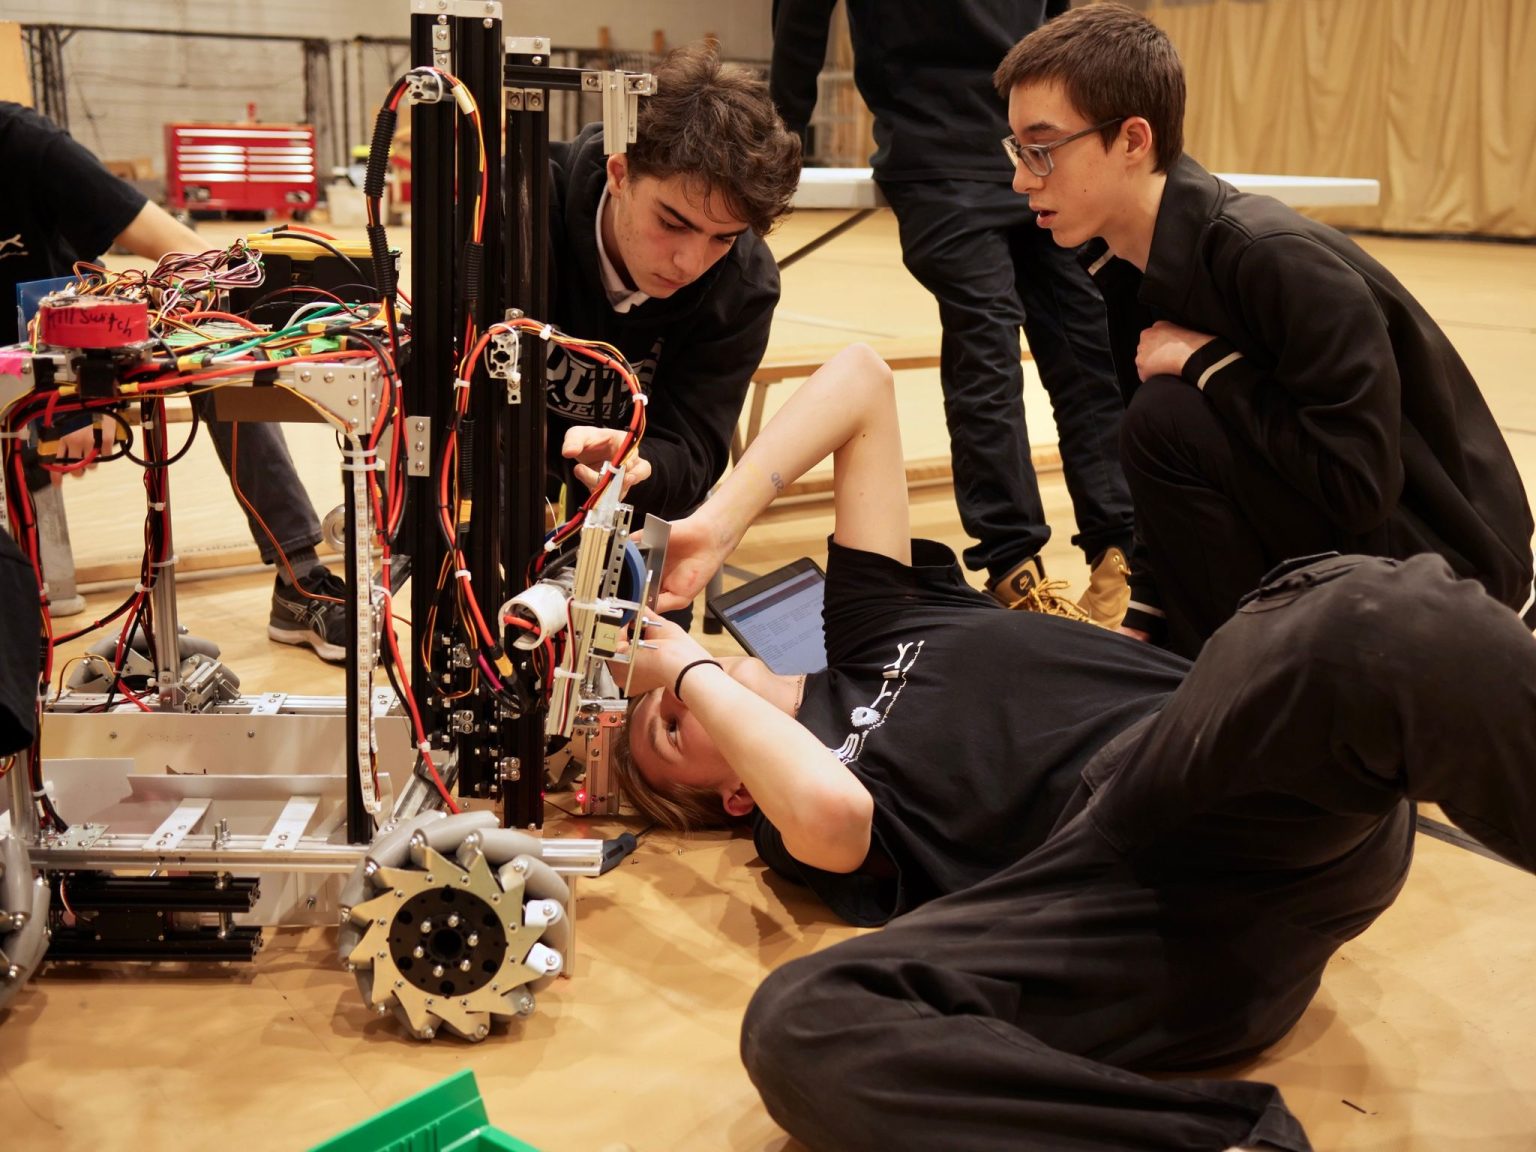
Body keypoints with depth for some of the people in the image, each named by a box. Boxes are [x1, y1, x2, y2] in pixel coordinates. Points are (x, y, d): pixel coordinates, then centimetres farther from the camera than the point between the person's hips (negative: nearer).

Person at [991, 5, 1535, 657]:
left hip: (1440, 565, -8)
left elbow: (1359, 482, -27)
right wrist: (1142, 629, -1)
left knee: (1171, 422, -24)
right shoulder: (1129, 278, 0)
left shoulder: (1277, 261, -26)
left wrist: (1207, 362, -22)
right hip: (1330, 551, 8)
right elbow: (1168, 496, 7)